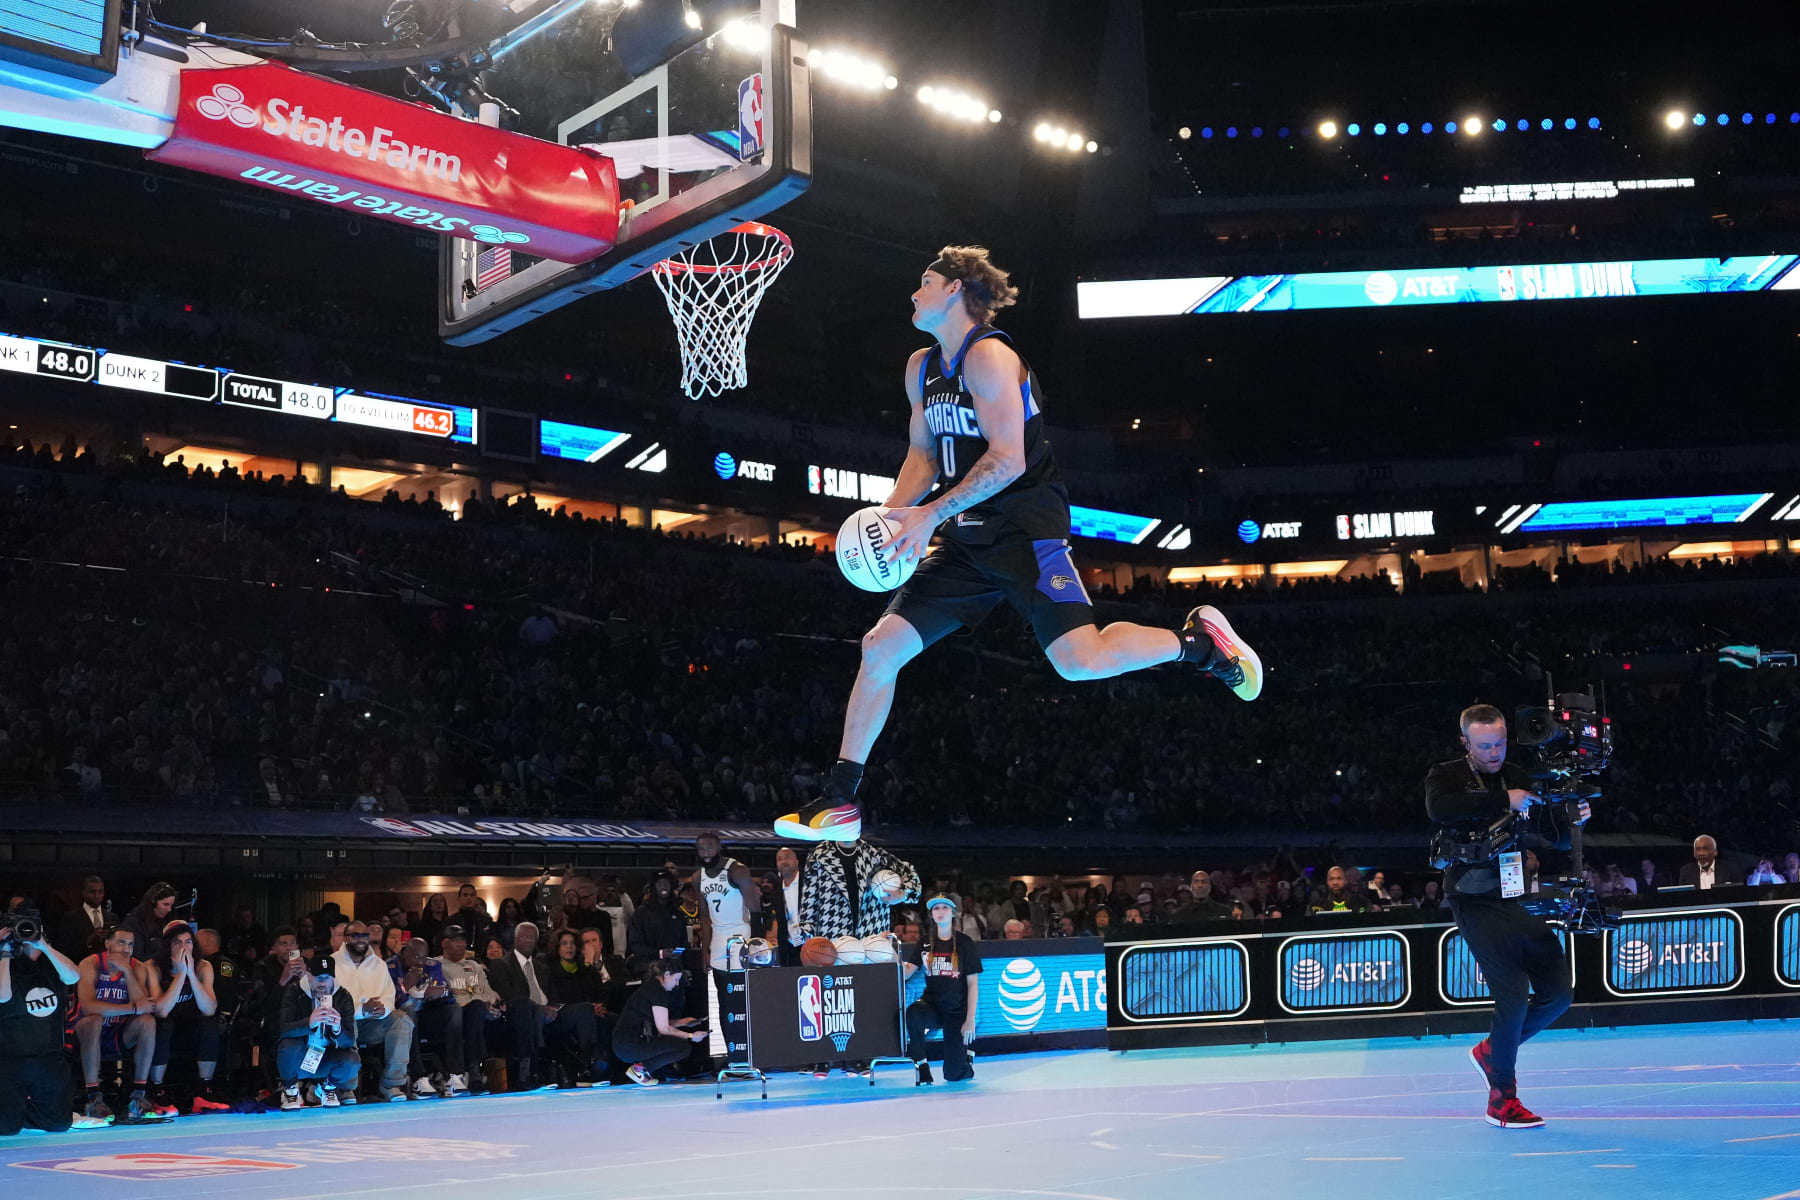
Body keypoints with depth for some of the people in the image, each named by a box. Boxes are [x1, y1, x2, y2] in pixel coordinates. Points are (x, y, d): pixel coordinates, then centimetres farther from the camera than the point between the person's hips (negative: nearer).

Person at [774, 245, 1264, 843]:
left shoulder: (988, 356, -12)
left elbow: (1008, 460, -20)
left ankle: (1196, 638, 7)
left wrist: (931, 514, -21)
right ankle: (838, 803, 3)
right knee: (881, 647, -1)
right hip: (971, 536, 8)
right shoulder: (922, 368, 15)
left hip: (1025, 525, -8)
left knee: (1081, 660, -21)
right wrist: (888, 516, 5)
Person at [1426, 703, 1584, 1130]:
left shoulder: (1519, 779, 11)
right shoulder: (1447, 776, -3)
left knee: (1558, 993, 4)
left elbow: (1554, 839, 11)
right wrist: (1503, 801, -28)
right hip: (1476, 901, -6)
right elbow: (1439, 808, -27)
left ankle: (1491, 1050, 27)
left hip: (1520, 898, 6)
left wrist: (1572, 820, -11)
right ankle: (1502, 1098, 3)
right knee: (1514, 993, -14)